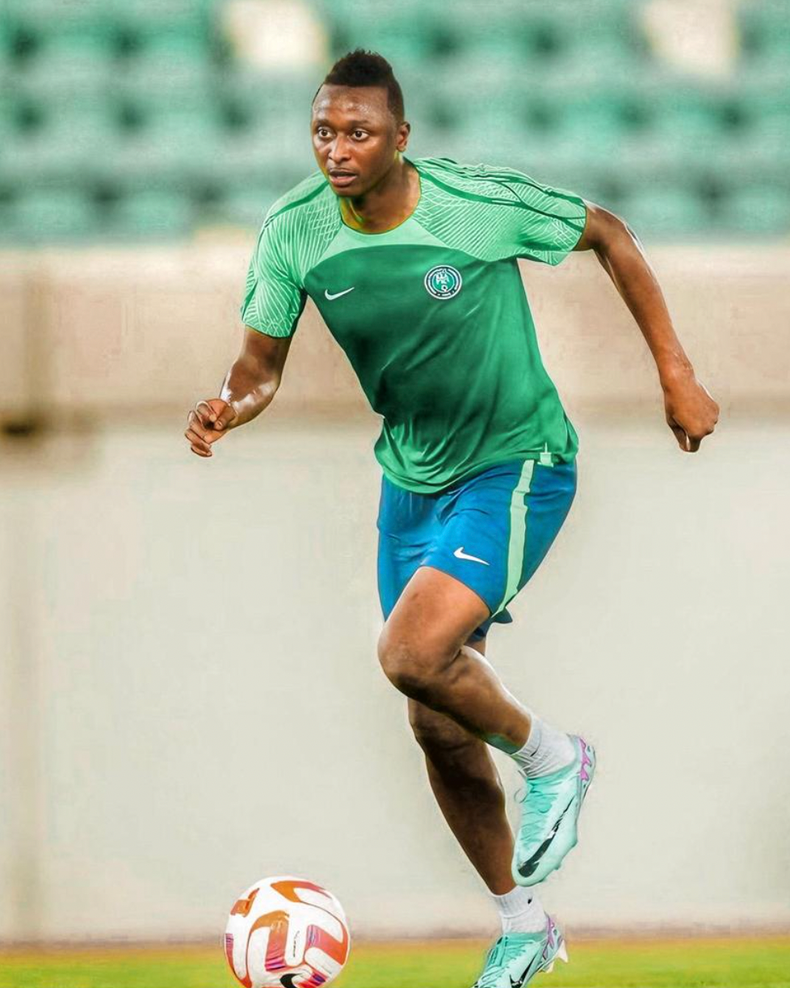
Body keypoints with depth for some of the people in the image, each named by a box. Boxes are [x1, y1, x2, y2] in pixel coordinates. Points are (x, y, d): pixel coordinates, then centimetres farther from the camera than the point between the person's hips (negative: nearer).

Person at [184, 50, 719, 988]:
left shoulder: (480, 204, -23)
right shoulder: (292, 232, -12)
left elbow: (607, 234, -7)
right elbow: (260, 365, -3)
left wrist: (675, 375, -5)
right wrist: (226, 407, -28)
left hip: (517, 468, -6)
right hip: (412, 479, 6)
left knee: (412, 654, -26)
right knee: (439, 728, 9)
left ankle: (550, 758, 3)